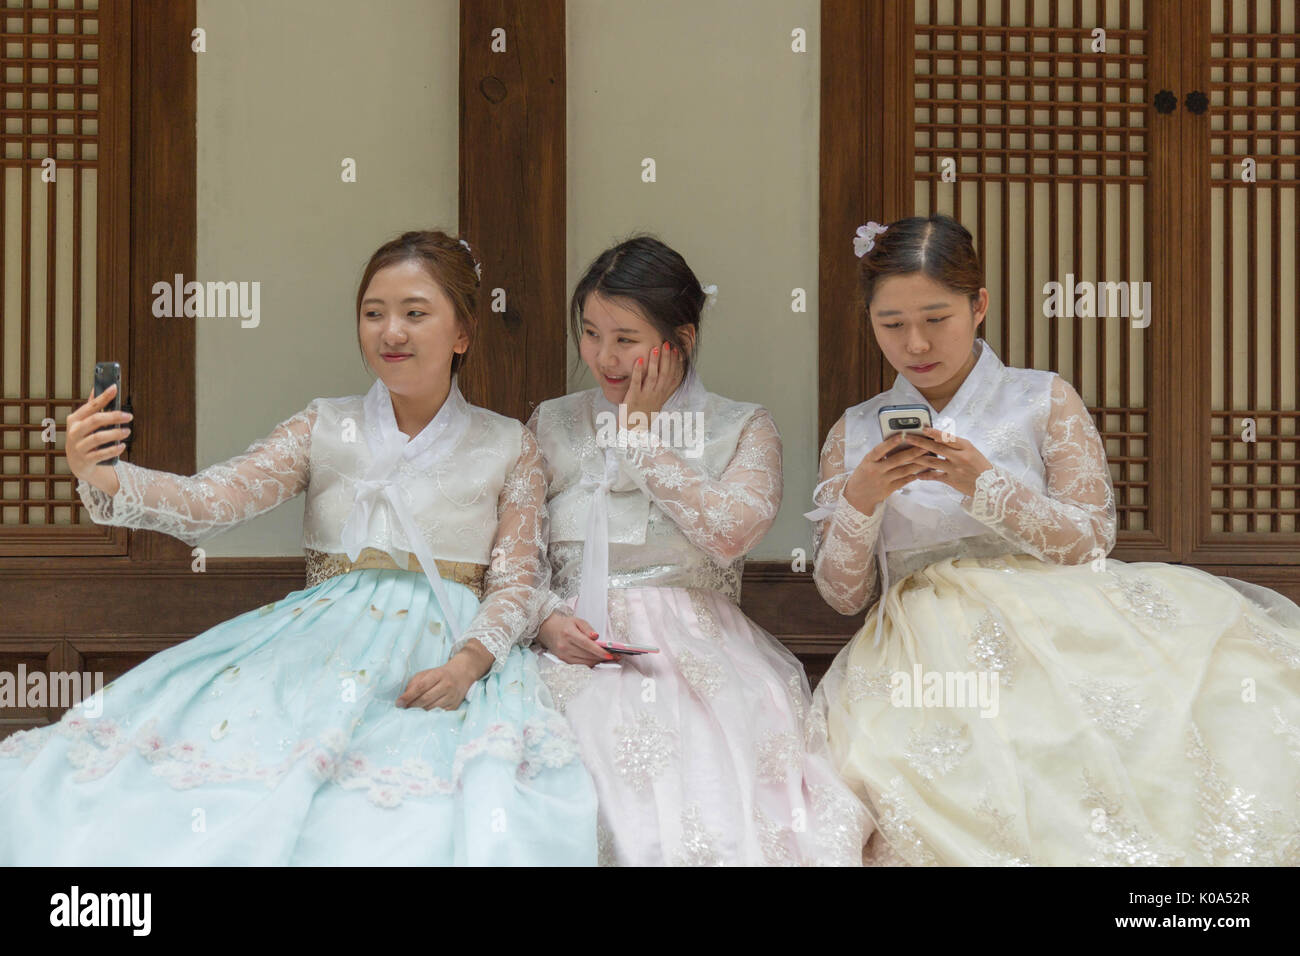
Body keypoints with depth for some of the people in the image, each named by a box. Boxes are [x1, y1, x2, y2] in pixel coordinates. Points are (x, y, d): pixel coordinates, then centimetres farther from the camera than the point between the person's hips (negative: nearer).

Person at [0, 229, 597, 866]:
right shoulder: (325, 428, 12)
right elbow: (208, 503, -1)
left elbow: (517, 583, 6)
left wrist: (468, 663, -16)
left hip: (456, 652, -2)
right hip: (322, 639, 2)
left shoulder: (508, 447, 11)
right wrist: (101, 477, -21)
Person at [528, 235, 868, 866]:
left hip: (700, 649, -1)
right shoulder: (551, 427, 17)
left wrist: (644, 433, -1)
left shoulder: (744, 429, 10)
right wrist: (548, 619, -11)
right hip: (578, 648, 1)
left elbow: (729, 532, -10)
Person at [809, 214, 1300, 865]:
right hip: (921, 637, 0)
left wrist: (984, 483, -12)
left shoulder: (1044, 401, 10)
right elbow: (843, 594, 12)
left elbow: (1089, 541, 1)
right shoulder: (854, 433, 15)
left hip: (1043, 618, 1)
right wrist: (859, 503, -8)